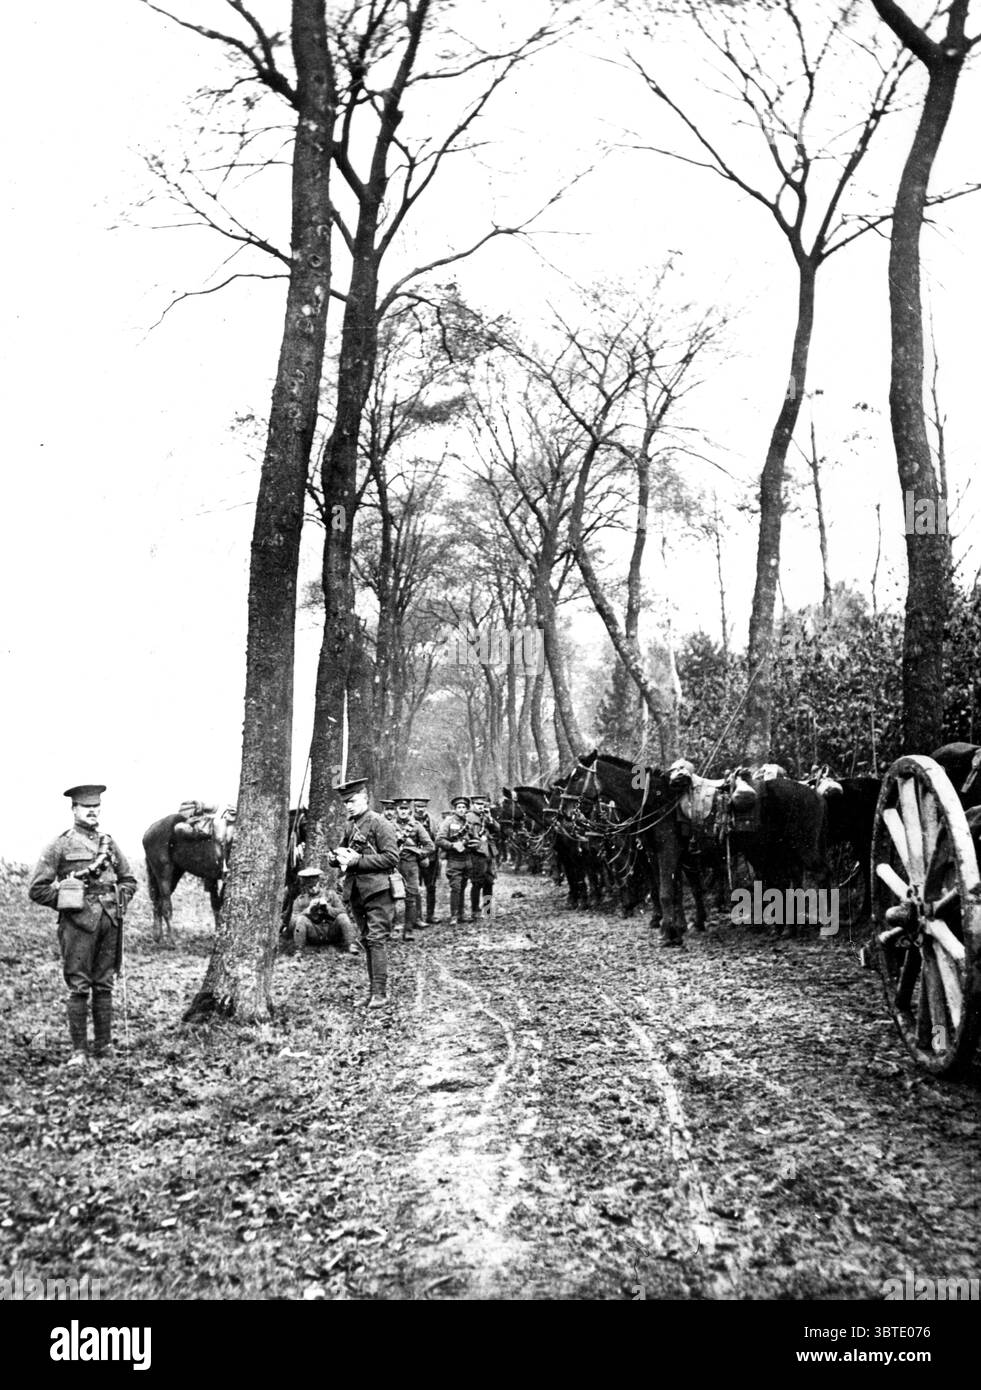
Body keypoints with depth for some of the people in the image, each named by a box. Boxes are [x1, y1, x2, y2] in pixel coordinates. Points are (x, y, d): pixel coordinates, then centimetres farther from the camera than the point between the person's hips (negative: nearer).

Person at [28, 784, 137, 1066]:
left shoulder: (109, 844, 13)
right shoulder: (59, 846, 0)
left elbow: (129, 880, 23)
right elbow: (37, 890, -1)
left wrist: (120, 902, 7)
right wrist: (66, 900, -7)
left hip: (109, 922, 4)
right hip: (78, 923, -4)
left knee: (104, 986, 10)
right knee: (79, 987, -3)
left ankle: (104, 1044, 17)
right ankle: (79, 1050, 3)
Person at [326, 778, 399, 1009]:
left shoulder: (380, 823, -8)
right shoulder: (350, 825, 15)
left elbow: (391, 858, -15)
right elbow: (340, 853, 26)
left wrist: (357, 860, -18)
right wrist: (335, 858, 1)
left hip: (377, 890, -7)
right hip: (356, 892, 7)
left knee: (377, 940, -10)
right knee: (366, 941, 11)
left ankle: (380, 993, -10)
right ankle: (373, 990, 18)